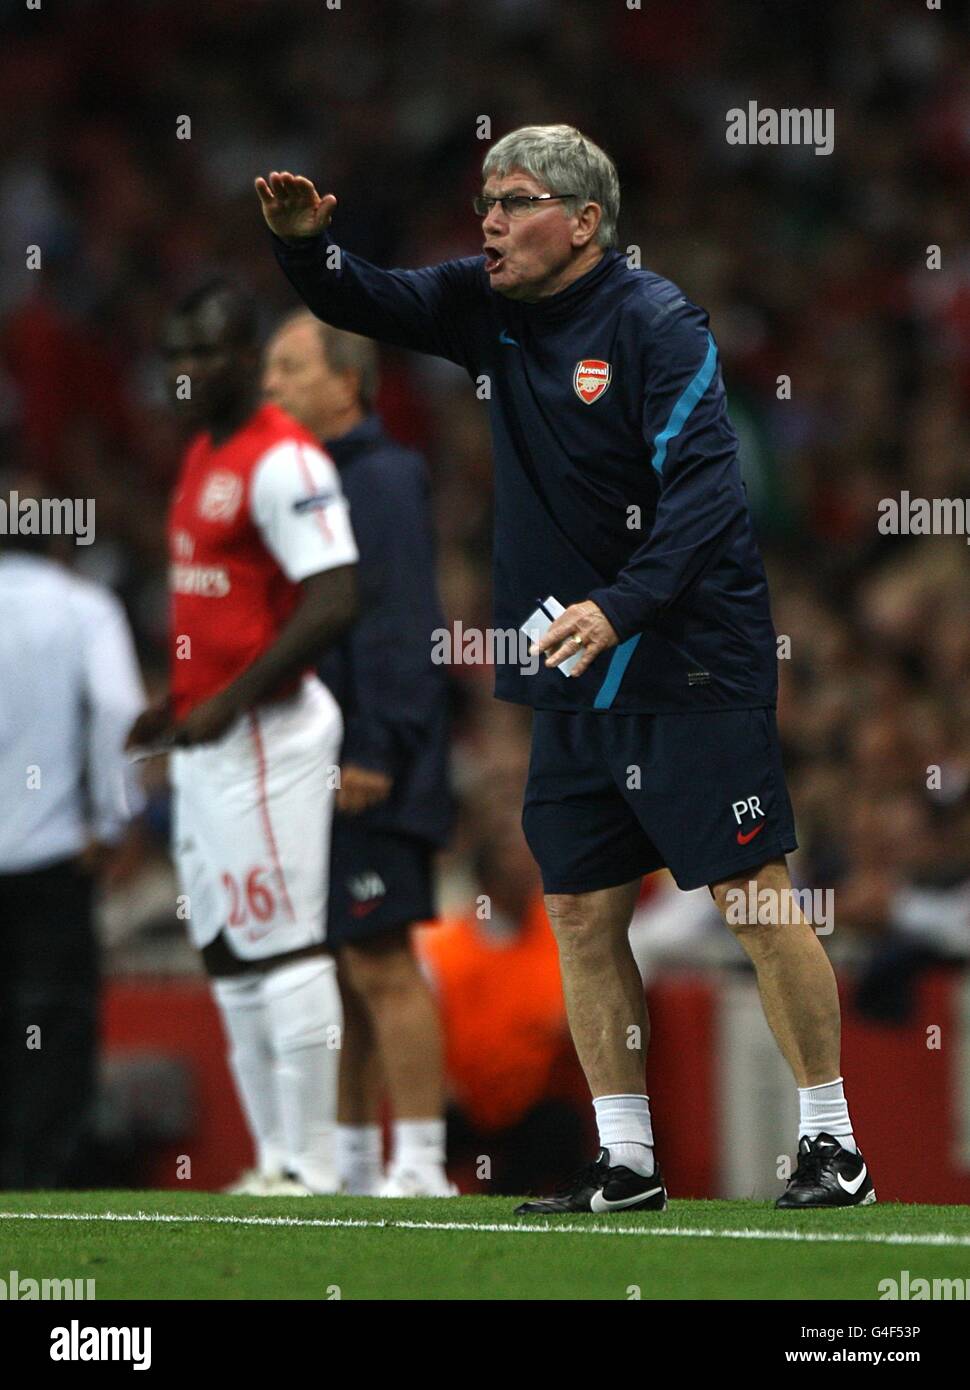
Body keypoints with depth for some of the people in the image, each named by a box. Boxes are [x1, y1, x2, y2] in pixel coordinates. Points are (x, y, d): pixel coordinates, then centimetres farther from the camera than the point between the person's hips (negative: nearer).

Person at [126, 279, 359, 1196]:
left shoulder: (283, 462, -14)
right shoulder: (204, 458, 16)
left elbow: (334, 603, -22)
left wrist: (229, 701, -21)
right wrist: (176, 702, 19)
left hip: (267, 734, -10)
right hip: (208, 739, 10)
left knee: (282, 947, -9)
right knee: (225, 951, 12)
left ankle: (309, 1166, -7)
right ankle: (273, 1158, 16)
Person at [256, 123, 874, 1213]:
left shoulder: (654, 324, -14)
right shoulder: (488, 308, 6)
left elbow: (703, 487, -22)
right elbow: (364, 303, 11)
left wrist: (621, 608, -34)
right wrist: (304, 244, -12)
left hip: (692, 663, -7)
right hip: (571, 677, 7)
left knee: (753, 896, -6)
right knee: (581, 911, 6)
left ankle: (831, 1144, 1)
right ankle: (625, 1162, 13)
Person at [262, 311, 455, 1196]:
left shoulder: (381, 481, -10)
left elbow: (395, 626, -17)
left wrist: (371, 756, -21)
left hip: (363, 770, -9)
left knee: (379, 963, -10)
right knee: (334, 971, 12)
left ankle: (419, 1164, -9)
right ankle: (352, 1164, 17)